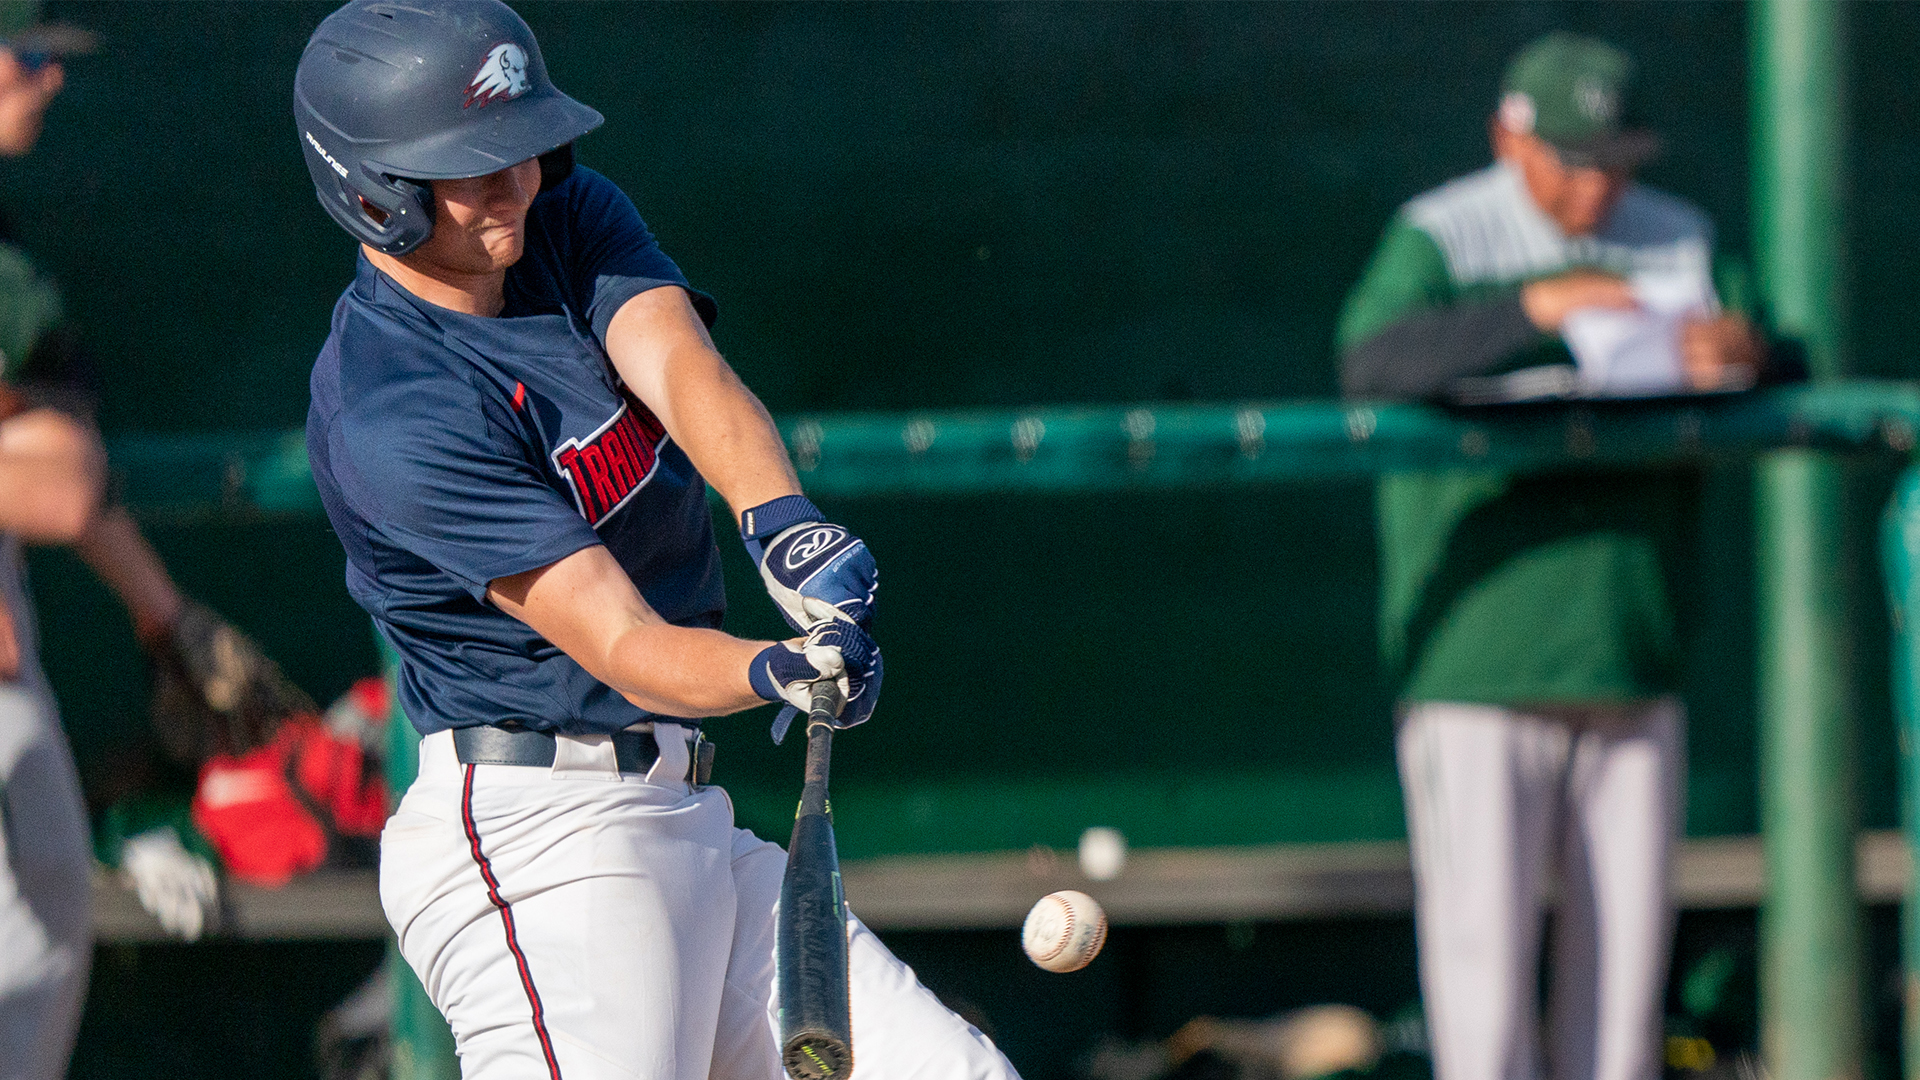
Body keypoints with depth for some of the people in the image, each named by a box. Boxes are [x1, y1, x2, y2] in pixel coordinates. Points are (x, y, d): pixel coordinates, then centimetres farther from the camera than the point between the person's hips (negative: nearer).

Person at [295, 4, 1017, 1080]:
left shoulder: (572, 219, 7)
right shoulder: (390, 414, -17)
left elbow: (681, 366, -14)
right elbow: (623, 646, -22)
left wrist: (780, 515, -34)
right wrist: (775, 672, -42)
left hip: (687, 819, 8)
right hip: (537, 838, -8)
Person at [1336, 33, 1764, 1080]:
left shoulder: (1683, 240, 12)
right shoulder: (1439, 239, -4)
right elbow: (1370, 364, -23)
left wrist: (1741, 351, -13)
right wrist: (1534, 308, -34)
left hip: (1633, 664, 5)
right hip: (1477, 667, -5)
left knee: (1626, 929, 8)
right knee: (1482, 931, -6)